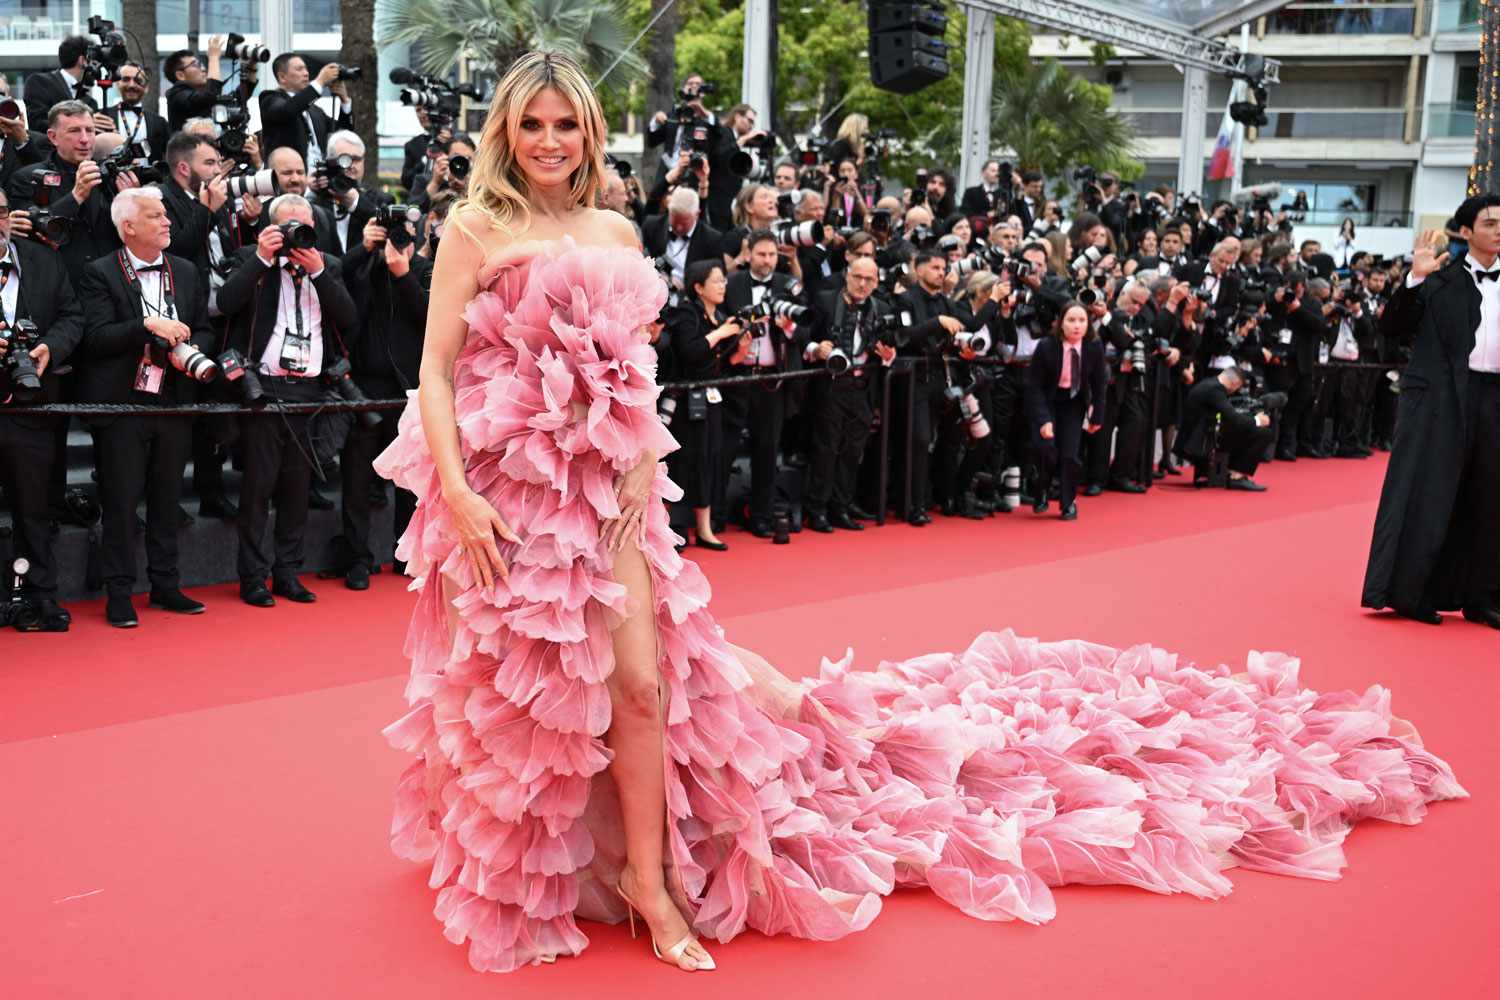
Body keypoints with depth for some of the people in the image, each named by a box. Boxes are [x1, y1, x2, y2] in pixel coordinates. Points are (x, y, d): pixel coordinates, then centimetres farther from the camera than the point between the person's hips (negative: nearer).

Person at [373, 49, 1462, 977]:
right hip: (502, 488, -3)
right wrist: (457, 496, -17)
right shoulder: (475, 231, -3)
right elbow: (435, 374, -6)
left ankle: (647, 876, 18)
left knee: (639, 676, 2)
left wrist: (640, 476, 0)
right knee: (514, 690, 4)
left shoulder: (614, 234, 9)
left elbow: (633, 378, 12)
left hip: (600, 482, 3)